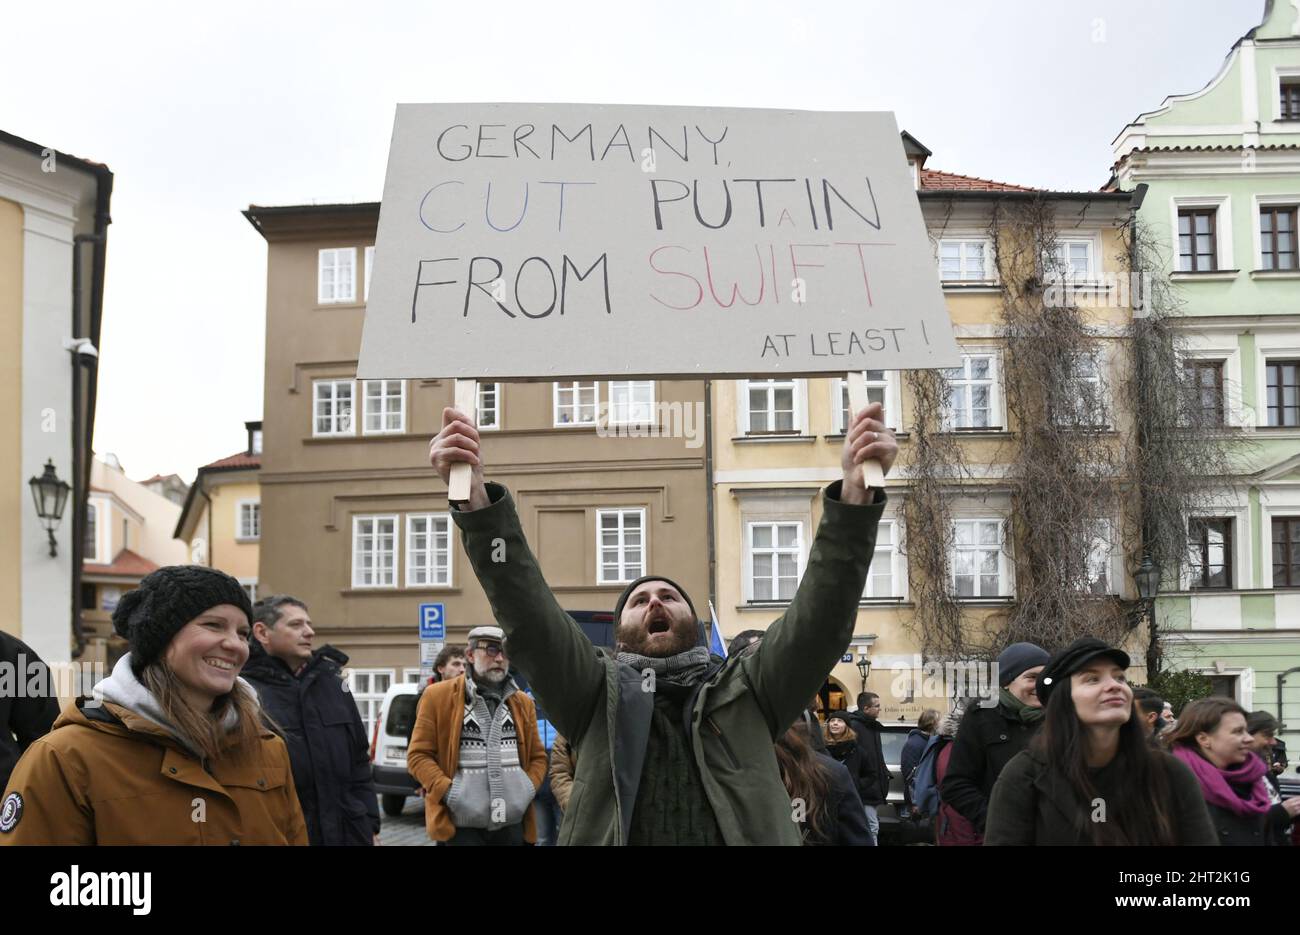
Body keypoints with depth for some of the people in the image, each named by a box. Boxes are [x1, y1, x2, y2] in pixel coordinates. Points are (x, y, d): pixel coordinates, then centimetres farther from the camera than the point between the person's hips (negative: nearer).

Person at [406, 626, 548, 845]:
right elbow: (418, 754, -1)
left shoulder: (523, 702, 14)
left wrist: (528, 788, 1)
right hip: (462, 823, -4)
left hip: (512, 823, 4)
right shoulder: (438, 696, 0)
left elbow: (538, 756, 20)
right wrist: (447, 791, -13)